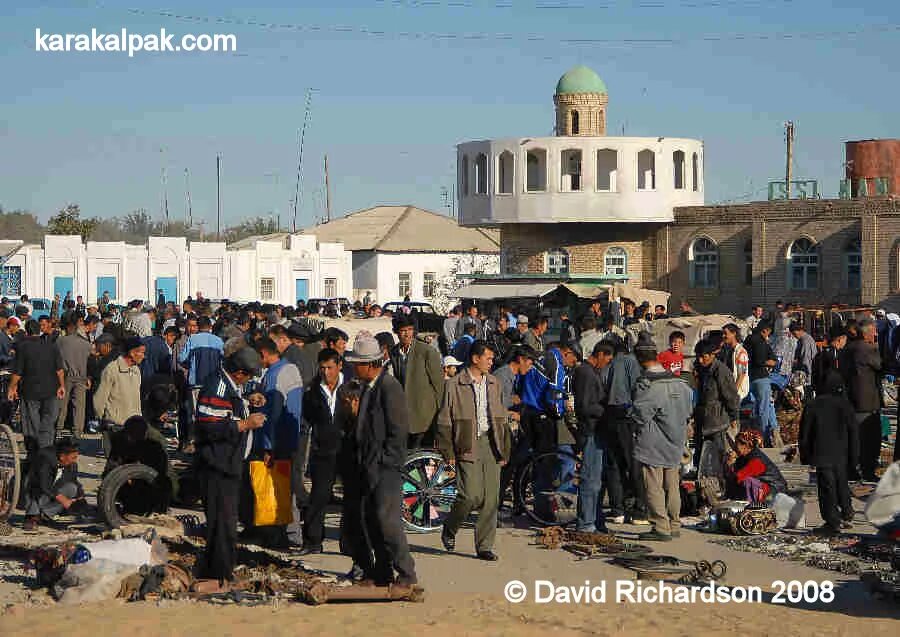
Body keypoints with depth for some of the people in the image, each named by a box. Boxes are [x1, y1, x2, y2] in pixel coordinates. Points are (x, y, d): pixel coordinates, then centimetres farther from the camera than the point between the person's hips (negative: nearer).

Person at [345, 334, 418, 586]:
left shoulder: (389, 386, -14)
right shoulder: (369, 386, 14)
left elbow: (399, 428, -16)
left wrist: (383, 459, -15)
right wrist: (364, 459, 14)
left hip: (386, 466, -9)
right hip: (370, 466, 9)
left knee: (386, 518, -12)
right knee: (368, 517, 9)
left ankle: (406, 574, -5)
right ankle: (382, 573, 16)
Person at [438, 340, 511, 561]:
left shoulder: (494, 384, 14)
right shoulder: (454, 385, -3)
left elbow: (502, 420, 19)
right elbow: (444, 423, -2)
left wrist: (504, 450, 14)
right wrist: (448, 453, -6)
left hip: (490, 443, 5)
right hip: (467, 445, -5)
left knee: (491, 498, 1)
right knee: (471, 495, -13)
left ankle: (484, 546, 9)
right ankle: (449, 529, 14)